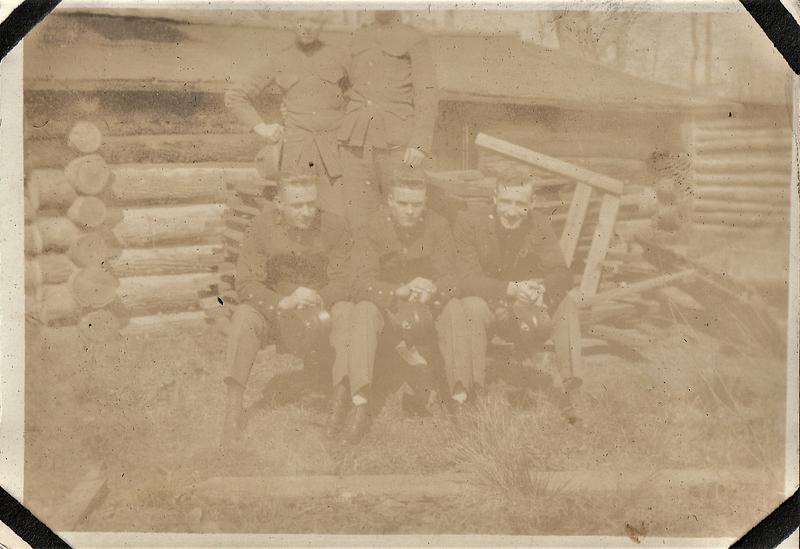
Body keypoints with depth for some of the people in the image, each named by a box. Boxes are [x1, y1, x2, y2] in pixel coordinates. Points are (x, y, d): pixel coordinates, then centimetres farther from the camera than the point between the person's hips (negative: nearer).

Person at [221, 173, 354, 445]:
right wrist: (284, 302, -32)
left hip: (323, 308, 0)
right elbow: (246, 283, -13)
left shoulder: (334, 226, -9)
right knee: (244, 316, -28)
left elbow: (345, 280, -13)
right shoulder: (261, 226, -9)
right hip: (273, 308, 1)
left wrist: (316, 301, -34)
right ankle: (233, 408, -27)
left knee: (347, 312, -31)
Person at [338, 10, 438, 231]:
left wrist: (420, 143, -17)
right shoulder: (359, 37, 17)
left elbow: (426, 95, -5)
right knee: (360, 217, 0)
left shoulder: (415, 39, 2)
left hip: (395, 140, -4)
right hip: (357, 140, 4)